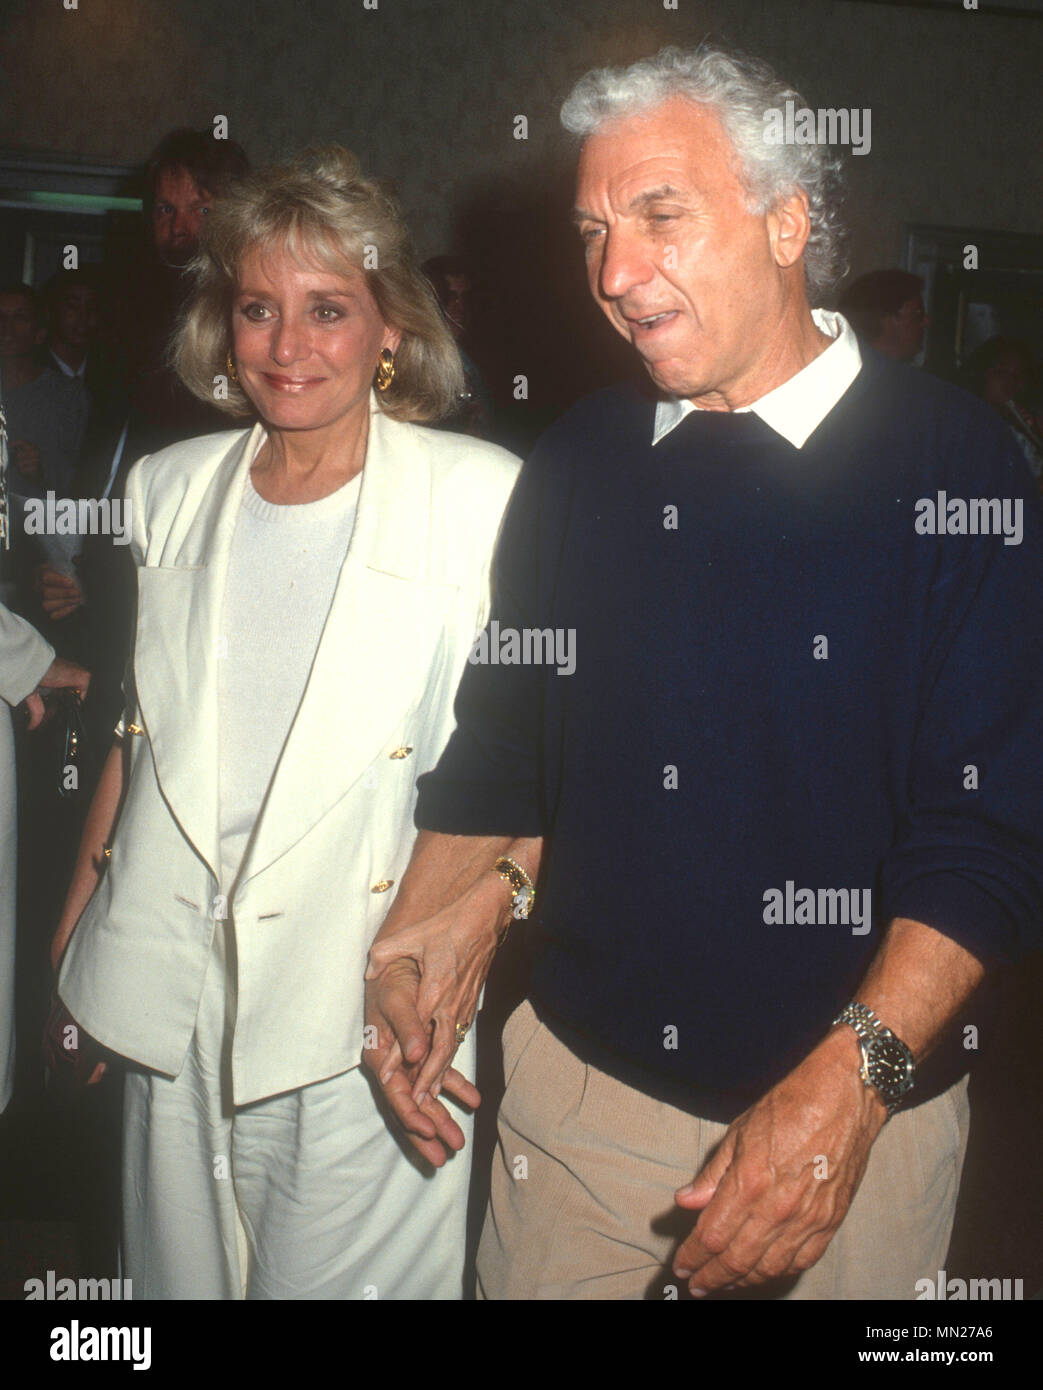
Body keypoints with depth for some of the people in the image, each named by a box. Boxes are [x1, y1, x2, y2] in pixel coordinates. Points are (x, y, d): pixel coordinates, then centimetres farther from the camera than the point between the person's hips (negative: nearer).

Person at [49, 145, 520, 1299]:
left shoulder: (479, 496, -8)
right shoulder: (172, 488, 7)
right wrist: (77, 921, 17)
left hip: (367, 990, -4)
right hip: (175, 978, 4)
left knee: (353, 1273, 5)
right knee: (183, 1269, 15)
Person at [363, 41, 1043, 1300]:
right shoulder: (577, 465, 3)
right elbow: (502, 744, 9)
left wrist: (849, 1080, -22)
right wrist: (435, 923, -4)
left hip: (858, 1113, -3)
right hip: (578, 1089, 4)